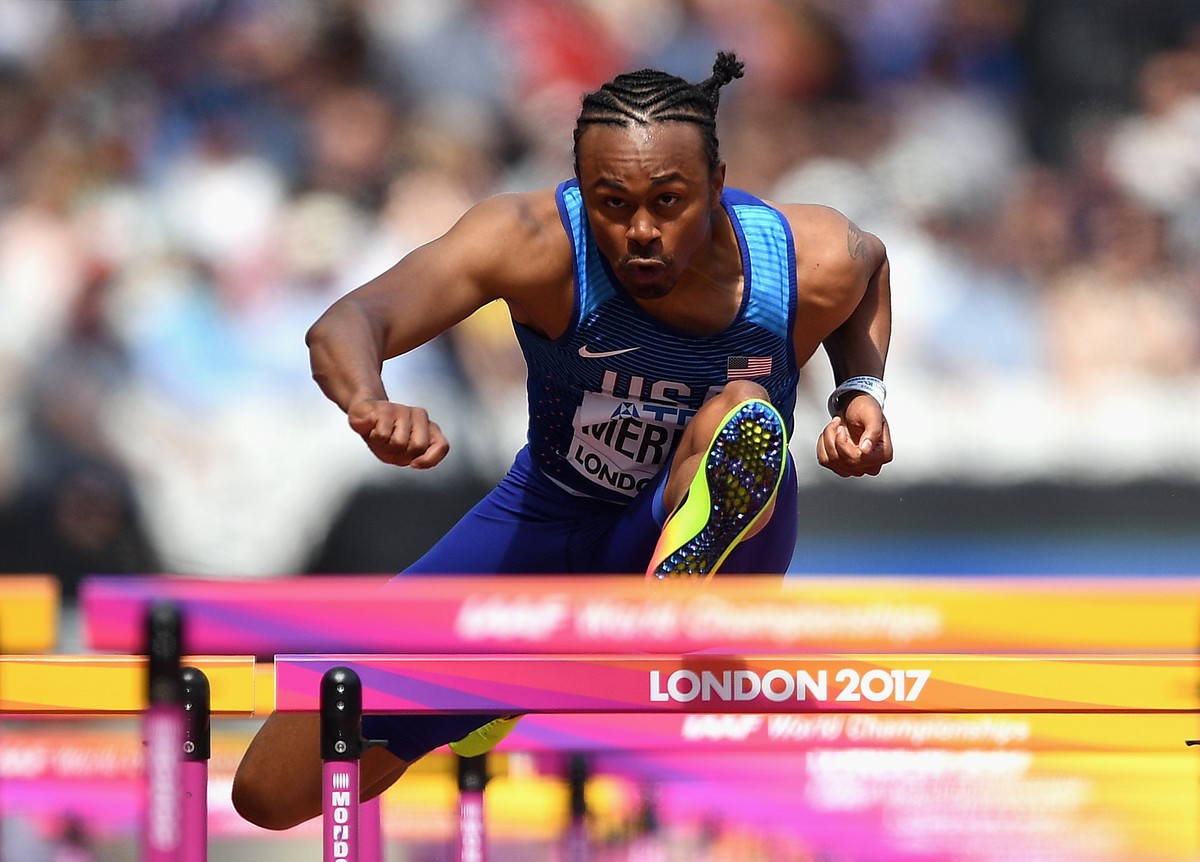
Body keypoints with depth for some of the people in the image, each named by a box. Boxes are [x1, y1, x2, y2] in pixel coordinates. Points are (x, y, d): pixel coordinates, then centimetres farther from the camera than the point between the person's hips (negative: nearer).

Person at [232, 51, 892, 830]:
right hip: (545, 525, 1)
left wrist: (864, 388, -11)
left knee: (743, 416, -37)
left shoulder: (814, 266, -21)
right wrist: (369, 404, -68)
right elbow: (345, 324, -45)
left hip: (713, 538, -1)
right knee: (272, 795, 1)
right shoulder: (534, 245, -29)